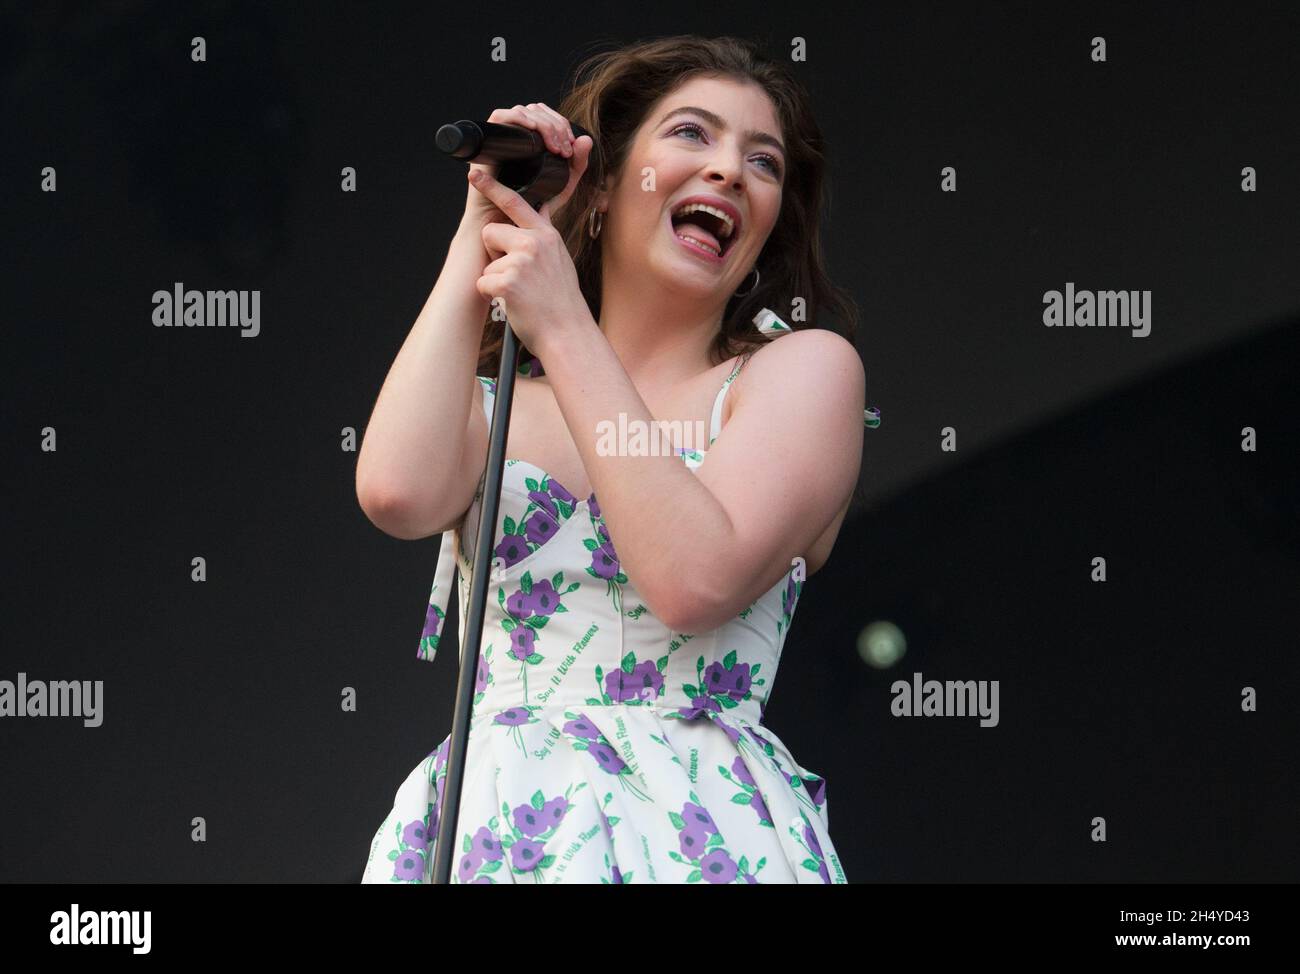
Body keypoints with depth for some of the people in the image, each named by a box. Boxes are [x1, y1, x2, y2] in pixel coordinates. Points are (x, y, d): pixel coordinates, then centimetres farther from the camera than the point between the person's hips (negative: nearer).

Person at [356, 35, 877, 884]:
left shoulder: (806, 369, 6)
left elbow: (698, 578, -11)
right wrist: (482, 238, 2)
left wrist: (563, 330, -6)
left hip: (694, 834, -2)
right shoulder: (496, 405, 15)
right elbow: (399, 494, -9)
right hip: (482, 833, 2)